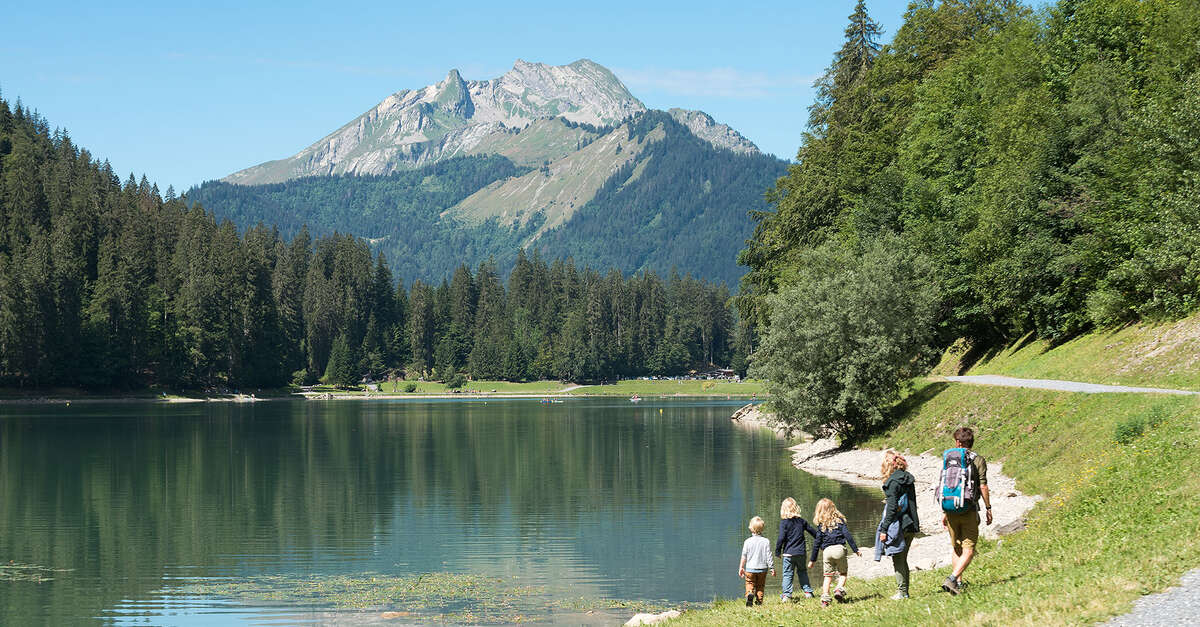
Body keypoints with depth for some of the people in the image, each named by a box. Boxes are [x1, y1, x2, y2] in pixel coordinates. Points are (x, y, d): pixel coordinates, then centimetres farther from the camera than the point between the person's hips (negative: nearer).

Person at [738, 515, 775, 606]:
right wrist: (772, 568, 3)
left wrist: (741, 567, 10)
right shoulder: (766, 542, -6)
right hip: (762, 568, 1)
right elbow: (769, 556, -5)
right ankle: (759, 601, 6)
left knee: (750, 584, 5)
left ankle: (749, 594, -23)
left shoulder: (747, 541, -5)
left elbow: (744, 556, 0)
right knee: (760, 586, 12)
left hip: (750, 568, -1)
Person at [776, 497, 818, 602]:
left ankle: (787, 594, -4)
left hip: (788, 553, -4)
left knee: (787, 574, 2)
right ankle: (808, 592, 18)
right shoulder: (801, 521, 5)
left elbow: (781, 538, -14)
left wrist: (778, 551, -1)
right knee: (802, 572, 19)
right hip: (801, 552, 4)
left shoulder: (784, 522, -8)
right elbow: (813, 532, 15)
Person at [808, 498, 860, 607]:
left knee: (828, 576, 8)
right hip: (839, 549, -1)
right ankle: (839, 589, -11)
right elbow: (847, 535, 0)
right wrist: (856, 549, 4)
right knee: (843, 573, 13)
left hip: (827, 551, 1)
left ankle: (824, 599, -1)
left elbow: (817, 542, 11)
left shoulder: (821, 525, 10)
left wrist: (813, 559, 17)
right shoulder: (839, 520, 7)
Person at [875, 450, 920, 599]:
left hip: (898, 526, -8)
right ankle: (905, 591, 18)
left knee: (898, 560, 0)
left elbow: (892, 508, -17)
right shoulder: (908, 478, 11)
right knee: (903, 560, 16)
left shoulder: (893, 481, -13)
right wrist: (913, 523, 19)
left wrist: (884, 529, -15)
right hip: (911, 525, 8)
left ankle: (902, 592, 0)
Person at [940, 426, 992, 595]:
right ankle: (952, 579, -22)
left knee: (957, 549, 18)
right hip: (969, 510, -4)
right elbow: (983, 487, -6)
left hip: (951, 510, 4)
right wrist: (988, 508, 4)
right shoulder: (978, 460, -3)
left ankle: (959, 583, 19)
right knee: (968, 551, -4)